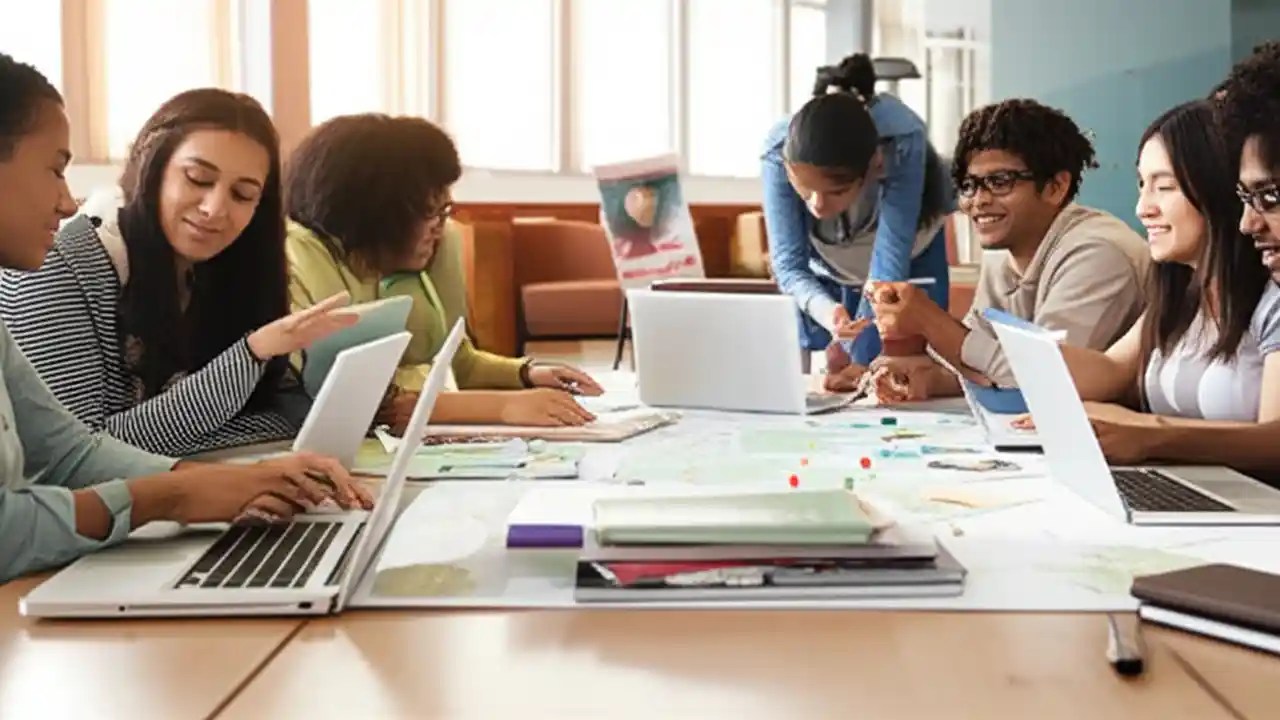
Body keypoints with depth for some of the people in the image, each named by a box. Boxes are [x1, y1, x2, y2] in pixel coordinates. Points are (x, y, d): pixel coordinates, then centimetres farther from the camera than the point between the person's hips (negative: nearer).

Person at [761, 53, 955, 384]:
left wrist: (861, 359, -46)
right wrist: (825, 312, -55)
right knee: (825, 384, 1)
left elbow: (890, 259, -41)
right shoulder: (777, 152, -37)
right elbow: (788, 263, -33)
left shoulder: (903, 141, -42)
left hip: (909, 258, -1)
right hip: (824, 267, 1)